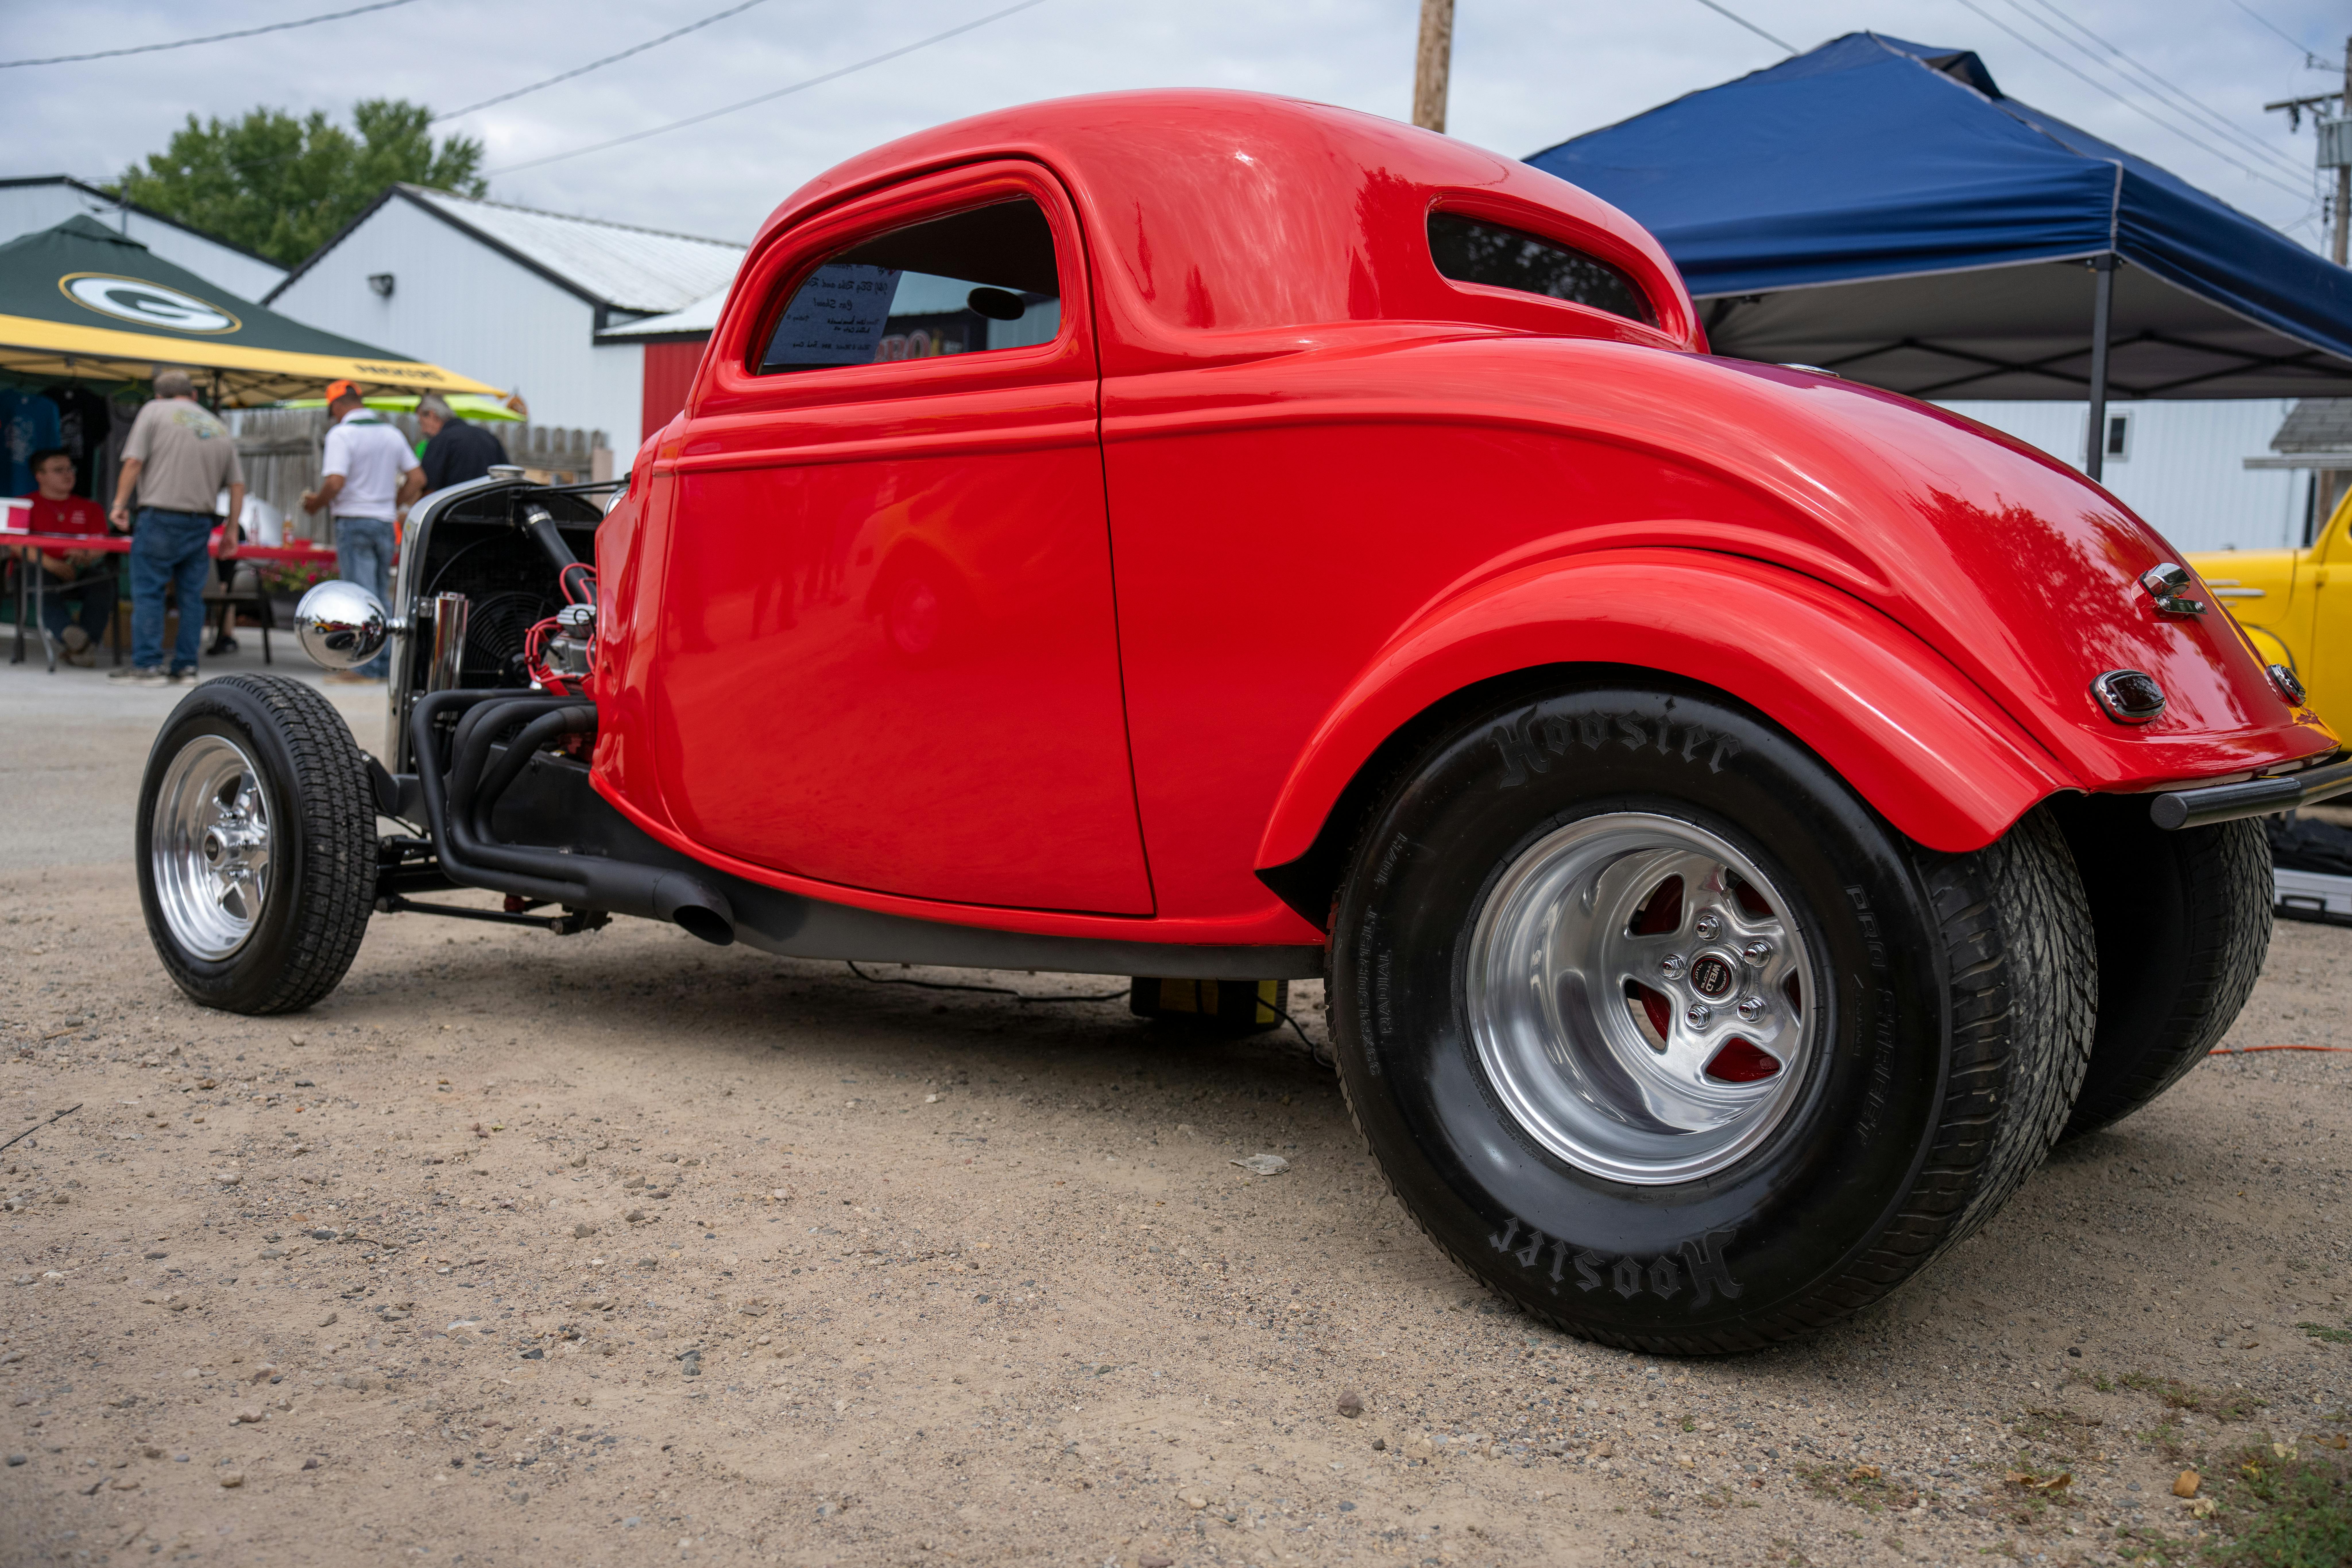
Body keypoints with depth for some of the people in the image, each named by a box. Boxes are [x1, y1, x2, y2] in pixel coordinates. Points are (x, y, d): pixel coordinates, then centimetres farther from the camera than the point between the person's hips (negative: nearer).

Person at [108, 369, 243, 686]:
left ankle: (147, 665, 0)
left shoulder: (154, 411, 3)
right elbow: (237, 485, 12)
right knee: (192, 595, 8)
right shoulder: (220, 428, 14)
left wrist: (120, 503, 1)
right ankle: (186, 667, 8)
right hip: (201, 523, 4)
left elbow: (134, 462, -7)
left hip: (160, 519, -4)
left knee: (148, 591, 1)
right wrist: (232, 530, 17)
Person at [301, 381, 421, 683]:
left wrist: (315, 503, -3)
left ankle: (366, 666, -5)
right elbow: (418, 479, 11)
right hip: (385, 522, 6)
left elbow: (335, 483, -20)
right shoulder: (392, 433, 11)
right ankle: (385, 663, 14)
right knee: (382, 595, 12)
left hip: (353, 521, -6)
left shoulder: (342, 434, -10)